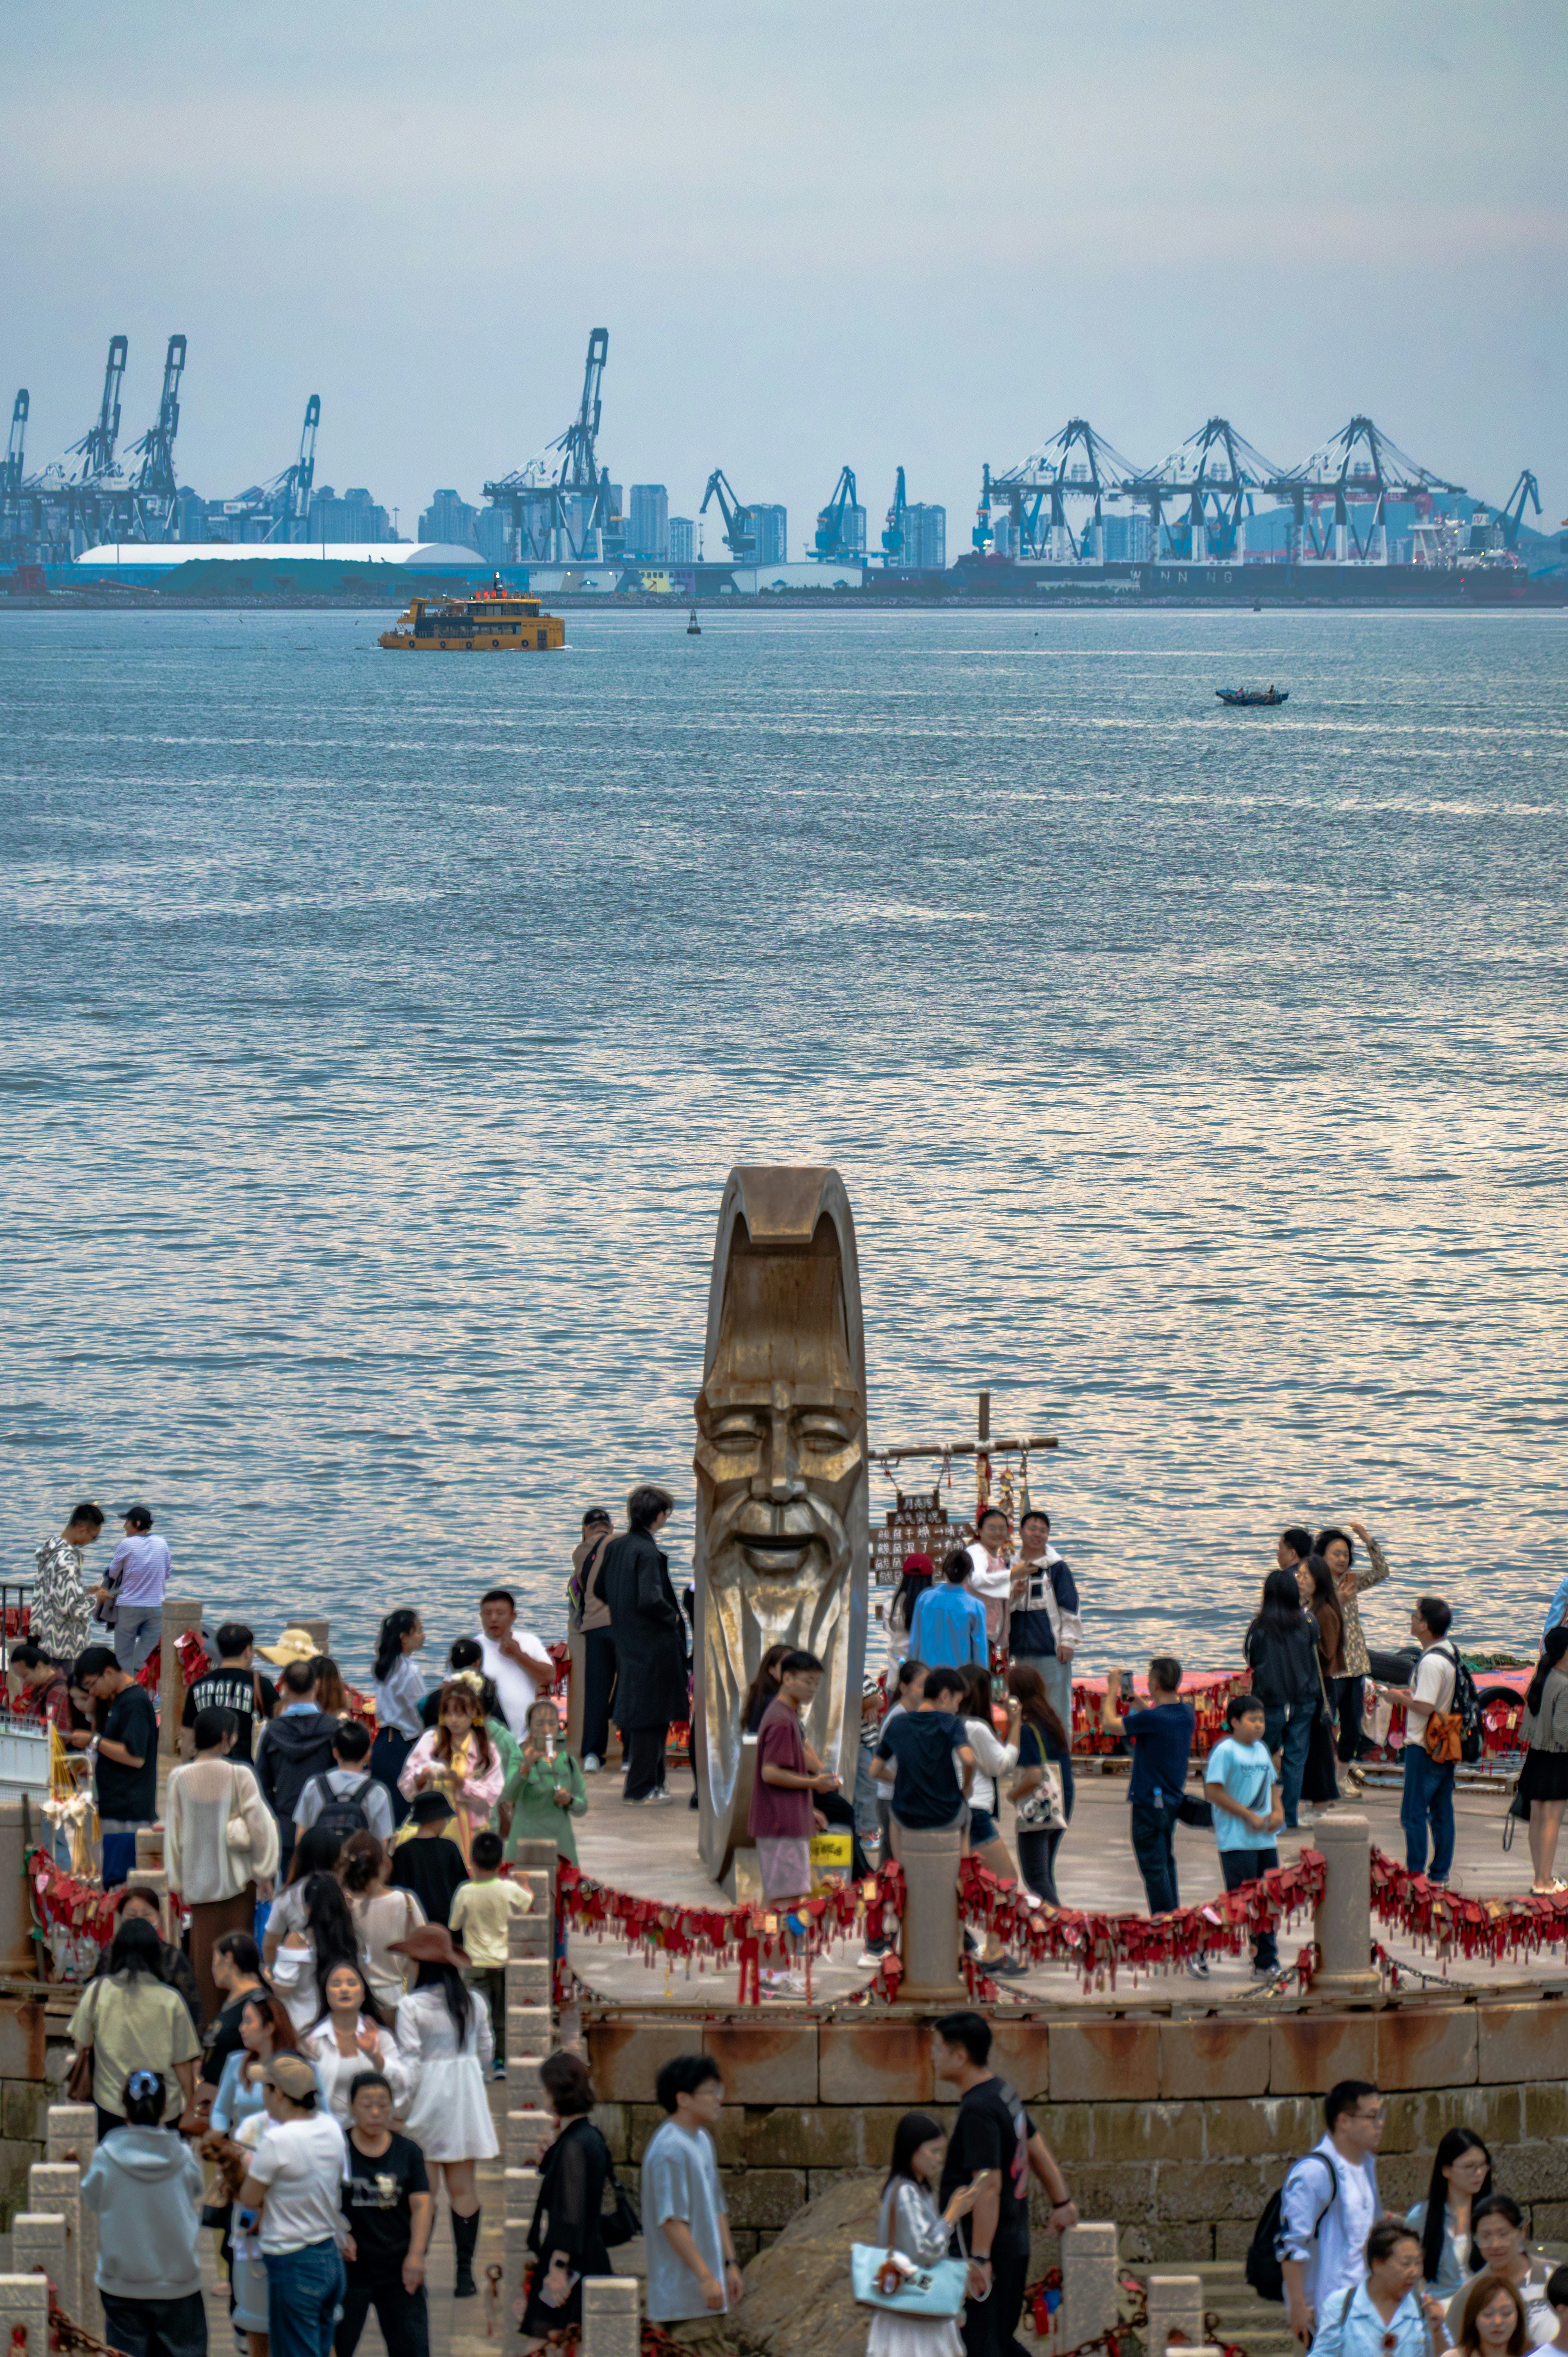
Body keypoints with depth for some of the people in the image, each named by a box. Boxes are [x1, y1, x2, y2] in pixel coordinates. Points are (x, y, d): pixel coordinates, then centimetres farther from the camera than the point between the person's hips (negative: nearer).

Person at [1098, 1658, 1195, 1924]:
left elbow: (1110, 1724, -12)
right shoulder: (1187, 1715, 0)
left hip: (1149, 1801, -8)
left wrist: (1113, 1690, 2)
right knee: (1166, 1862, 20)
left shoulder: (1152, 1718, -24)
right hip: (1173, 1800, 8)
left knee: (1153, 1866, -3)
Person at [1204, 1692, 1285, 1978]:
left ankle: (1267, 1961, 16)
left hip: (1265, 1840, 8)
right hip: (1237, 1843, -8)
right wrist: (1250, 1817, -16)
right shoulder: (1225, 1751, -10)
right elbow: (1214, 1792, -16)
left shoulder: (1262, 1750, 14)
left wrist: (1278, 1810, 4)